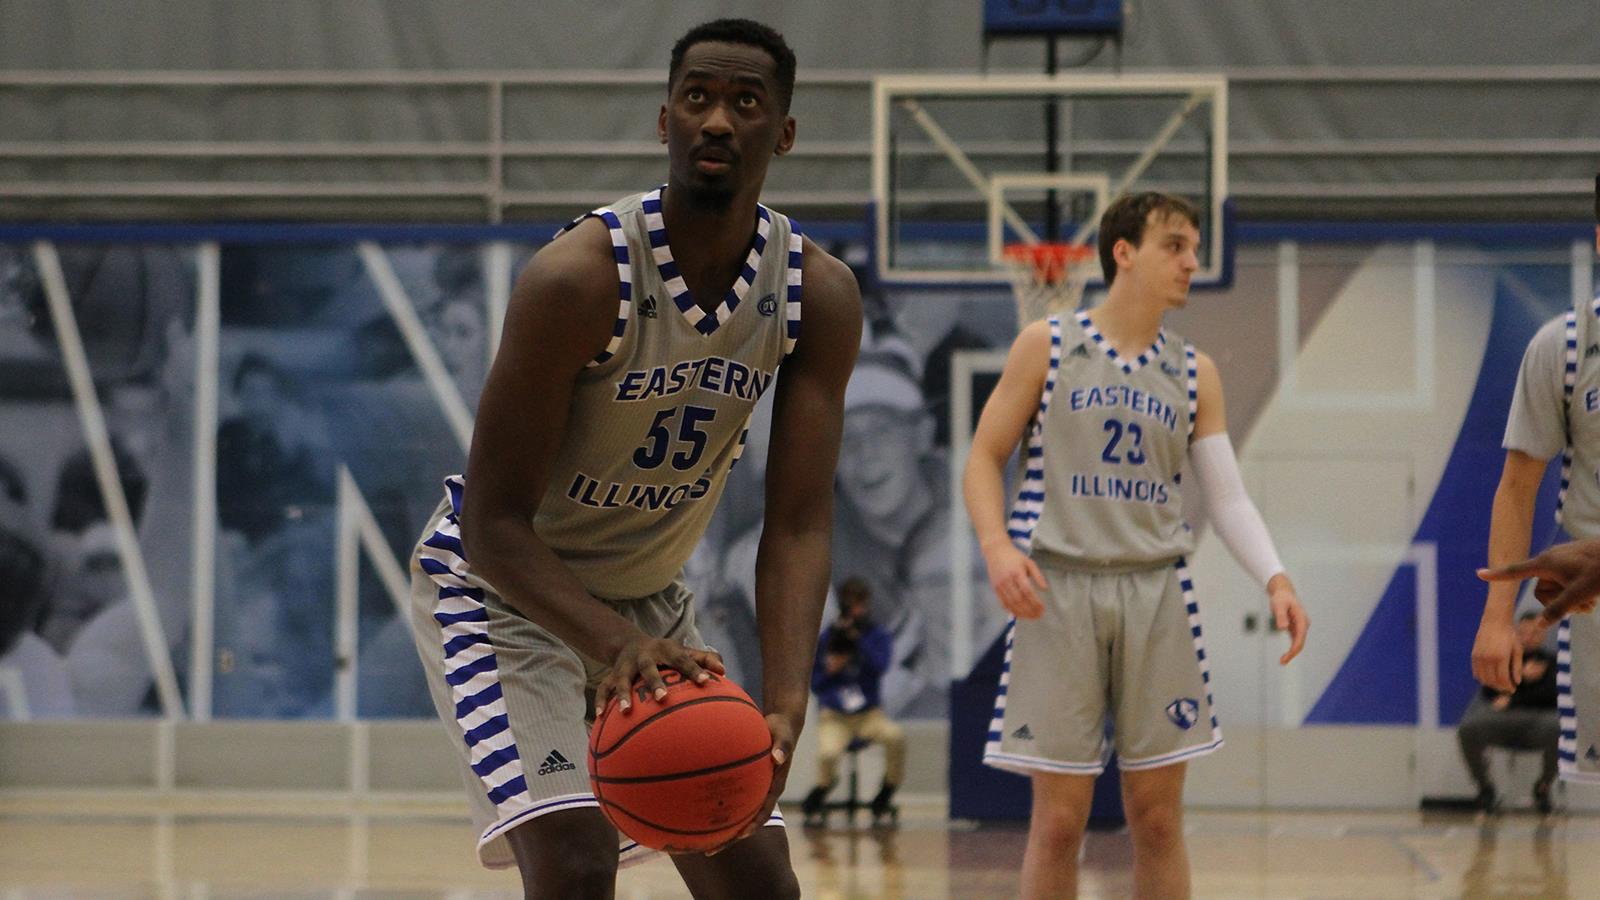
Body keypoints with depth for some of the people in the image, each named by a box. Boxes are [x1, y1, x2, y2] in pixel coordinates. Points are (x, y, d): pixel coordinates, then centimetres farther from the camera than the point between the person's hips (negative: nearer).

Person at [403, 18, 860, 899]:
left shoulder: (819, 295, -14)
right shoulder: (580, 275, -29)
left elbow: (797, 526, -17)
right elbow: (495, 521, -27)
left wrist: (783, 710, -34)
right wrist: (615, 645, -45)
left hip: (649, 599, 6)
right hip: (505, 588, -6)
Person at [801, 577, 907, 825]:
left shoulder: (878, 636, 3)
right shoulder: (826, 638, 3)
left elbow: (880, 666, -17)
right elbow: (813, 683, 5)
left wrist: (860, 638, -23)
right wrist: (829, 670, -15)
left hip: (869, 714, 1)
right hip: (834, 717, -1)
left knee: (895, 736, -33)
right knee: (827, 753, -34)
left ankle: (885, 794, -10)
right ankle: (821, 790, 2)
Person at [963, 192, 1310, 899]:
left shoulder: (1194, 375, 10)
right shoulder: (1047, 346, 1)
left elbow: (1227, 495, 6)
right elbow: (984, 457, 1)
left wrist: (1276, 580, -10)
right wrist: (998, 547, -17)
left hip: (1157, 593, 3)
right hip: (1059, 591, -3)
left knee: (1158, 814, 3)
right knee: (1059, 818, -4)